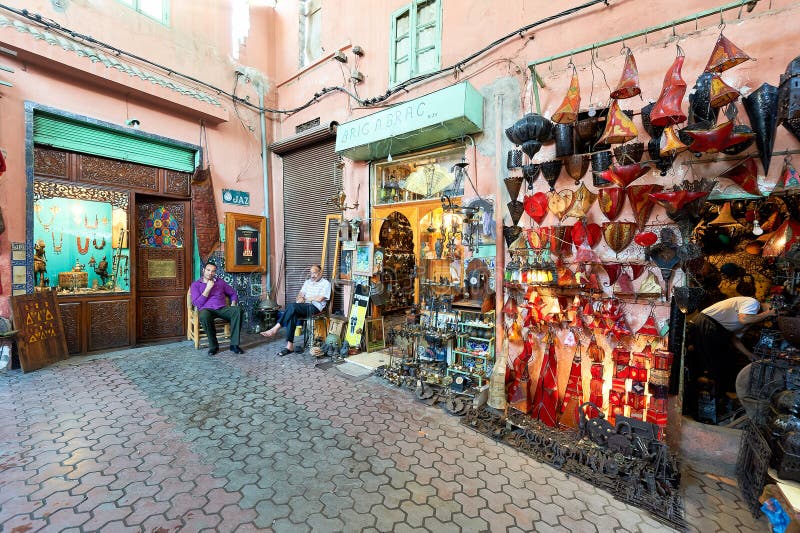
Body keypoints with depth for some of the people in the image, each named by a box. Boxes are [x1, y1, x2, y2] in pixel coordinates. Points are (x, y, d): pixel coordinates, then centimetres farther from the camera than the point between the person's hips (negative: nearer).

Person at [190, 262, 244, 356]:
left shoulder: (220, 282, 19)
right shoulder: (195, 285, 10)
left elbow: (233, 293, 22)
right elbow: (197, 303, -1)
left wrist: (233, 304, 1)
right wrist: (208, 288, -7)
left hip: (222, 309, 2)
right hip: (207, 309, -2)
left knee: (238, 310, -31)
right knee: (204, 316, -41)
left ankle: (234, 344, -30)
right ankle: (213, 346, -21)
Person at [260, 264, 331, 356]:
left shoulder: (326, 283, 1)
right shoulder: (308, 282, 24)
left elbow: (320, 299, -9)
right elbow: (300, 294, 20)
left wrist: (306, 298, 2)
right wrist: (300, 298, -4)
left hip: (315, 307, -6)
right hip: (303, 307, 6)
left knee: (292, 306, -31)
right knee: (292, 315, -30)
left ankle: (275, 328, -23)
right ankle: (290, 346, -31)